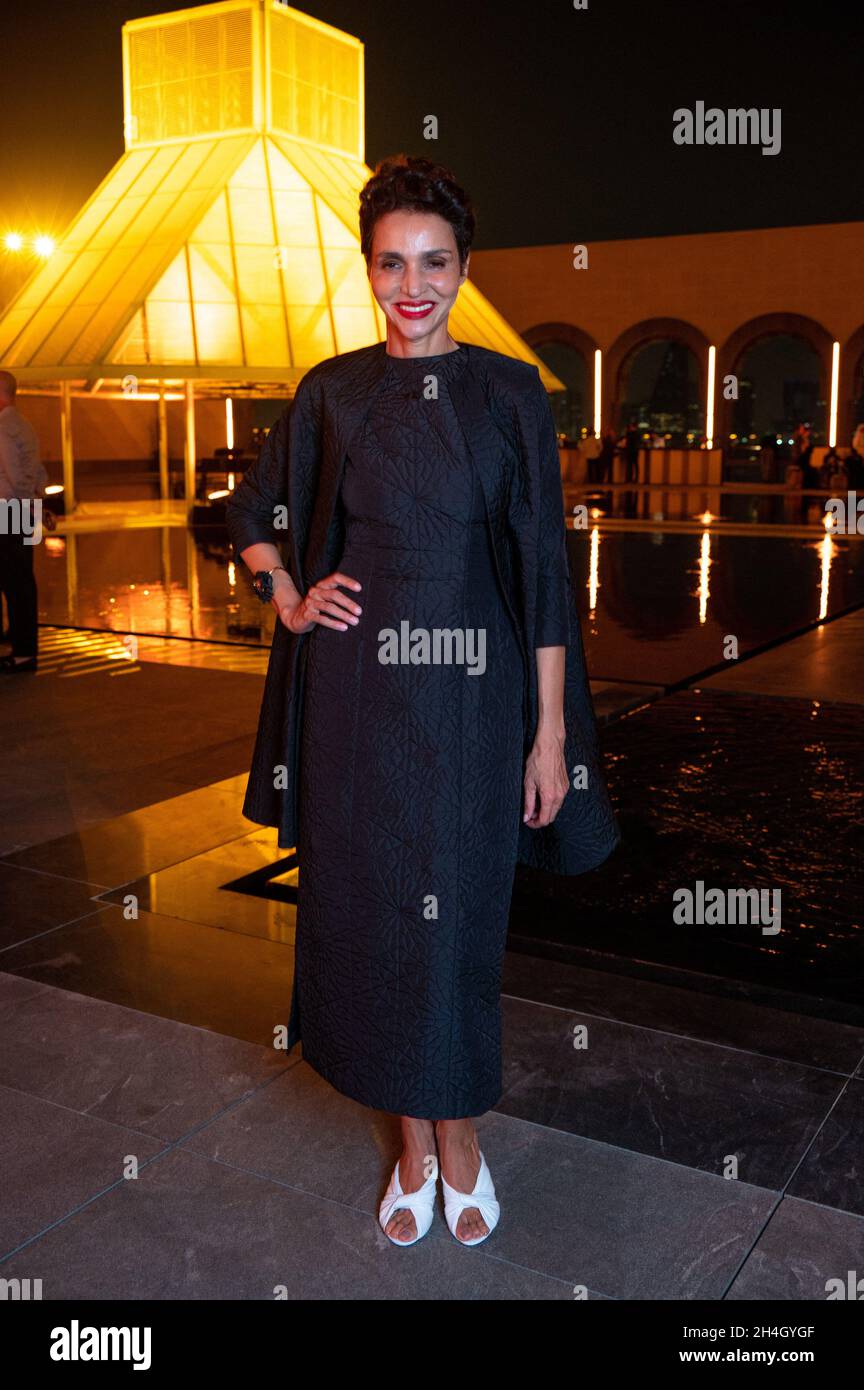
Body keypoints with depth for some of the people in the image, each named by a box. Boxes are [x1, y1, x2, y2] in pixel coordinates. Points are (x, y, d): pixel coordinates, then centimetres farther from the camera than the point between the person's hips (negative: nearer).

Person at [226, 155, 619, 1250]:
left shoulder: (510, 393, 1)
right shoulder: (333, 393, 5)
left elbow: (542, 566, -1)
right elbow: (251, 514, 19)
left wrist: (552, 728, -5)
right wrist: (289, 599, 1)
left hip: (472, 692, -1)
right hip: (358, 693, 2)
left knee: (459, 917, 6)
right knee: (369, 909, 8)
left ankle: (459, 1136, 29)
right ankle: (413, 1144, 28)